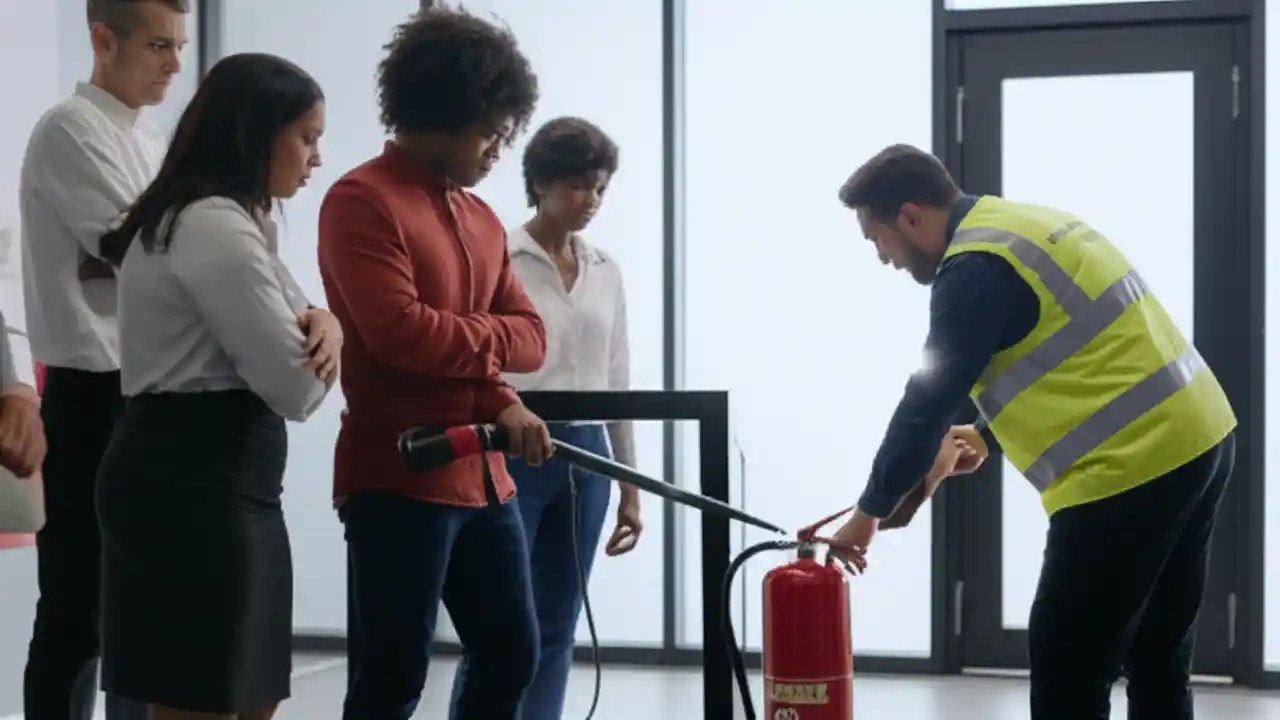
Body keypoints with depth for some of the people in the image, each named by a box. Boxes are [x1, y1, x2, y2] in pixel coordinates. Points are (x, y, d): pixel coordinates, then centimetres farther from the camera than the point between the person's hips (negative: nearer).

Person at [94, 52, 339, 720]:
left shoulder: (224, 223, 19)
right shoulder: (216, 228, -16)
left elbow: (266, 339, 20)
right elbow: (297, 387, -17)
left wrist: (317, 322, -3)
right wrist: (319, 343, 6)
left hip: (207, 483, 11)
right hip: (195, 489, -11)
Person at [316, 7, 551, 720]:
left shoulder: (482, 218, 16)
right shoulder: (362, 199, -10)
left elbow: (530, 335, 12)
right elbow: (397, 331, -20)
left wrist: (497, 400, -8)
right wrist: (489, 343, -5)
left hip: (483, 477, 8)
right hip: (397, 479, -8)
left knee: (513, 655, 12)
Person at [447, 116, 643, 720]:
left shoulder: (605, 270, 12)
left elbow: (617, 380, 14)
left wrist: (630, 485, 12)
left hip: (586, 457, 6)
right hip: (514, 455, -6)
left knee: (555, 632, 7)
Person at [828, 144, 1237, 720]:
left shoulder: (976, 268, -13)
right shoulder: (1019, 227, 18)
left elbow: (930, 399, -10)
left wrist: (870, 511, 0)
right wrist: (984, 435, 25)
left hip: (1133, 467, -10)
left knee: (1065, 669, -2)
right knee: (1156, 659, 17)